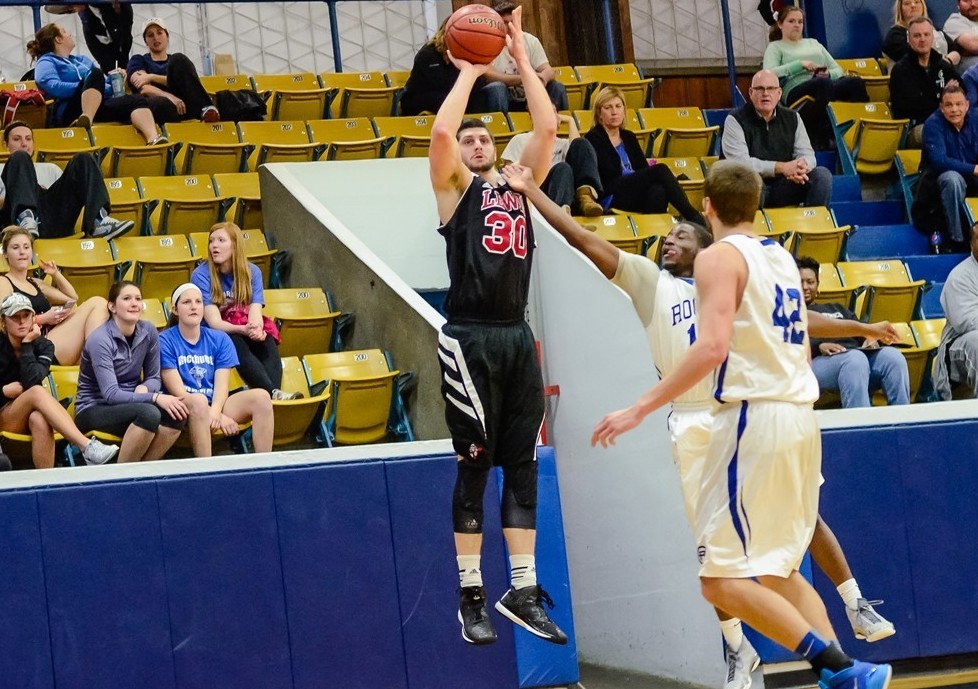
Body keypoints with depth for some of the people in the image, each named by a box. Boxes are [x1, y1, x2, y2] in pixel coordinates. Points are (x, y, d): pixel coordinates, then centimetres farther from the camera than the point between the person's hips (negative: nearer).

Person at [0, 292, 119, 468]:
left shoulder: (42, 345, 0)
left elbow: (31, 381, -19)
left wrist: (27, 344, -16)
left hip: (29, 414, 2)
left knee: (39, 420, -39)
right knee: (38, 392, -35)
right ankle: (87, 447, -52)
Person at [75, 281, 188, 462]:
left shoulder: (148, 331, 0)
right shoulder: (100, 340, -18)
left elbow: (153, 378, 9)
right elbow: (111, 394, -24)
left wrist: (144, 388, -16)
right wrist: (155, 397, -32)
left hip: (130, 403, 6)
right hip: (93, 410, -6)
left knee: (177, 415, -23)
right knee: (149, 413, -34)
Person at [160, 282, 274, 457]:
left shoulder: (220, 339, 12)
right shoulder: (165, 341, -1)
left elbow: (221, 385, 0)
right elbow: (178, 391, -9)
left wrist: (215, 413, -23)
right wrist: (220, 417, -17)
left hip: (215, 405, 5)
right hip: (184, 409, -5)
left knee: (261, 397, -19)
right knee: (198, 400, -38)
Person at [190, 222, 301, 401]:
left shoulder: (252, 272, 2)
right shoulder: (201, 275, -9)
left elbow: (255, 312, -10)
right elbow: (214, 322, -17)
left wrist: (256, 330, -35)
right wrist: (243, 330, -37)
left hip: (246, 331, 3)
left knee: (268, 343, -31)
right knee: (238, 345, -37)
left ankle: (272, 395, -53)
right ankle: (274, 393, -55)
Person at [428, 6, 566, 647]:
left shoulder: (518, 184, 15)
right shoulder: (456, 186, 3)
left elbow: (549, 128, 5)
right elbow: (440, 132, -15)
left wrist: (522, 60, 5)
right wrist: (470, 71, -5)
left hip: (517, 339, 5)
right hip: (470, 341, -5)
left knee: (522, 466, 6)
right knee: (474, 467, -1)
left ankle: (524, 591, 11)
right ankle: (471, 596, 5)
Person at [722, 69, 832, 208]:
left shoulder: (792, 118, 7)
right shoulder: (735, 120, -8)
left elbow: (807, 155, 1)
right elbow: (740, 163, -19)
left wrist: (801, 167, -26)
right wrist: (781, 167, -29)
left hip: (784, 187, 5)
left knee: (822, 175, -16)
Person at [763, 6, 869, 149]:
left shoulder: (813, 43, 33)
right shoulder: (775, 47, 19)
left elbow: (838, 70, 26)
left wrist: (828, 74, 1)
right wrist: (800, 64, -10)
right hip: (796, 89, -5)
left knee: (855, 82, -29)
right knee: (823, 84, -41)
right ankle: (824, 140, -48)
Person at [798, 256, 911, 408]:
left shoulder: (837, 309, 39)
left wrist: (871, 339, 2)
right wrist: (818, 346, -16)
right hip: (819, 360, -5)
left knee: (892, 356, -28)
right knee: (855, 359, -40)